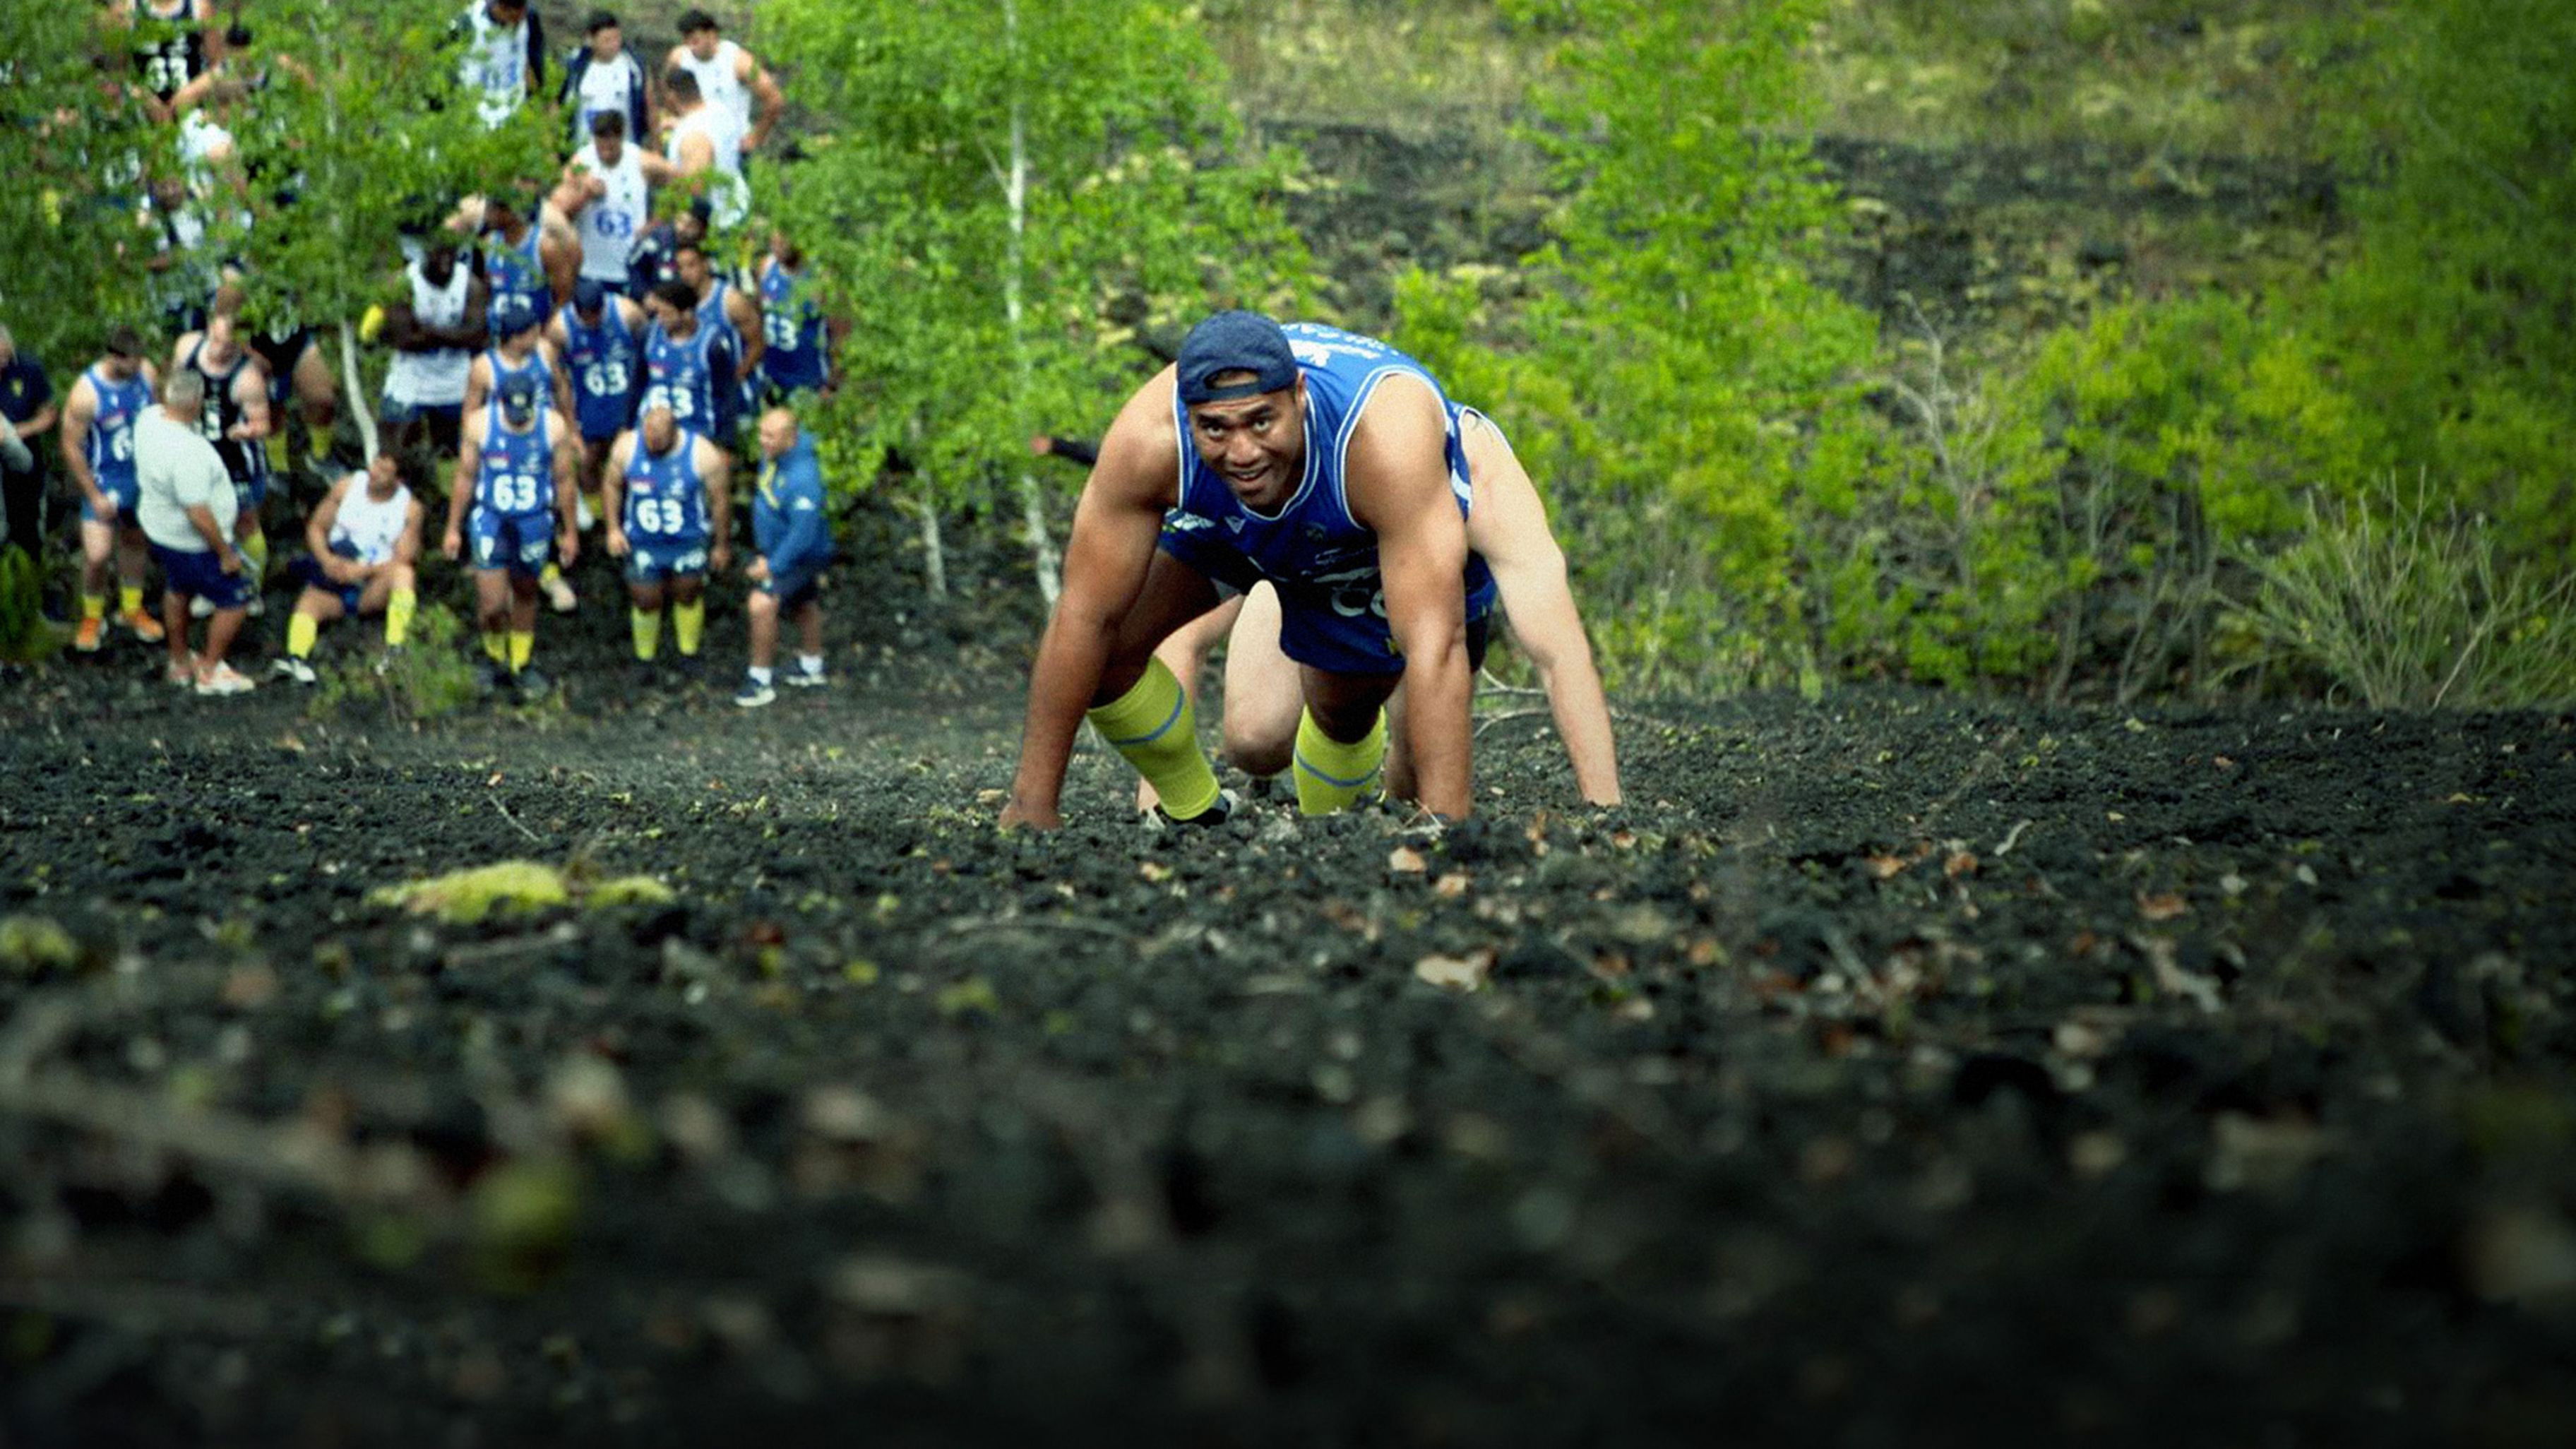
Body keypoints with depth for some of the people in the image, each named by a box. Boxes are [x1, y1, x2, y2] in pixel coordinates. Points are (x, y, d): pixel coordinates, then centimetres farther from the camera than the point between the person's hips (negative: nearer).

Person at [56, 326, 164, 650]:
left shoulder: (146, 373, -12)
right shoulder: (86, 393, -27)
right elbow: (71, 447, -18)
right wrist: (94, 497, -16)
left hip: (144, 475, 5)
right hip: (105, 481, -5)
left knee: (135, 541, 21)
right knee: (97, 554, -9)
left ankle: (132, 609, 42)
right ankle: (93, 618, 16)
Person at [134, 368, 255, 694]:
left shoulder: (149, 419, -14)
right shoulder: (187, 453, -39)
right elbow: (199, 515, -32)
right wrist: (225, 554, -21)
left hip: (158, 528, 9)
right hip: (192, 544, -9)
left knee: (177, 591, 31)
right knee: (235, 600, 12)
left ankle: (180, 664, 49)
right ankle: (210, 671, 25)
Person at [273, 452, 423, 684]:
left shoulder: (410, 508, -2)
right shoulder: (347, 487, 4)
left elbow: (404, 560, -9)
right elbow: (316, 527, 7)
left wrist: (362, 571, -22)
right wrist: (326, 560, -13)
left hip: (373, 588, -1)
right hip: (334, 574, 1)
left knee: (404, 574, -33)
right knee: (309, 602, -31)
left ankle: (395, 652, -45)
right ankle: (297, 659, -55)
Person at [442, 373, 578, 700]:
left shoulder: (554, 426, -11)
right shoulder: (480, 424, -12)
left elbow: (564, 481, 0)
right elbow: (465, 477, -2)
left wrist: (569, 532, 7)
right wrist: (453, 529, 3)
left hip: (535, 523, 1)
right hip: (490, 521, -1)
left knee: (525, 593, 15)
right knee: (492, 603, -6)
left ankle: (521, 664, 33)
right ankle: (494, 656, 24)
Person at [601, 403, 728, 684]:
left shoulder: (703, 454, -22)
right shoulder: (626, 447, -17)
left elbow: (719, 501, -9)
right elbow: (611, 485, 1)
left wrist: (722, 545, -1)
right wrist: (613, 529, -5)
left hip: (689, 542, -1)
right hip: (642, 542, 1)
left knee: (688, 596, 17)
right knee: (645, 601, 8)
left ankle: (689, 653, 39)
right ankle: (644, 658, 32)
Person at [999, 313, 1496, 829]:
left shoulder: (1387, 440, -47)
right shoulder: (1150, 438, -41)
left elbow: (1435, 647, -49)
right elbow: (1084, 617, -31)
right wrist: (1033, 802, -29)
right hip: (1216, 520, 1)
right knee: (1103, 648, -15)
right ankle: (1197, 816, 11)